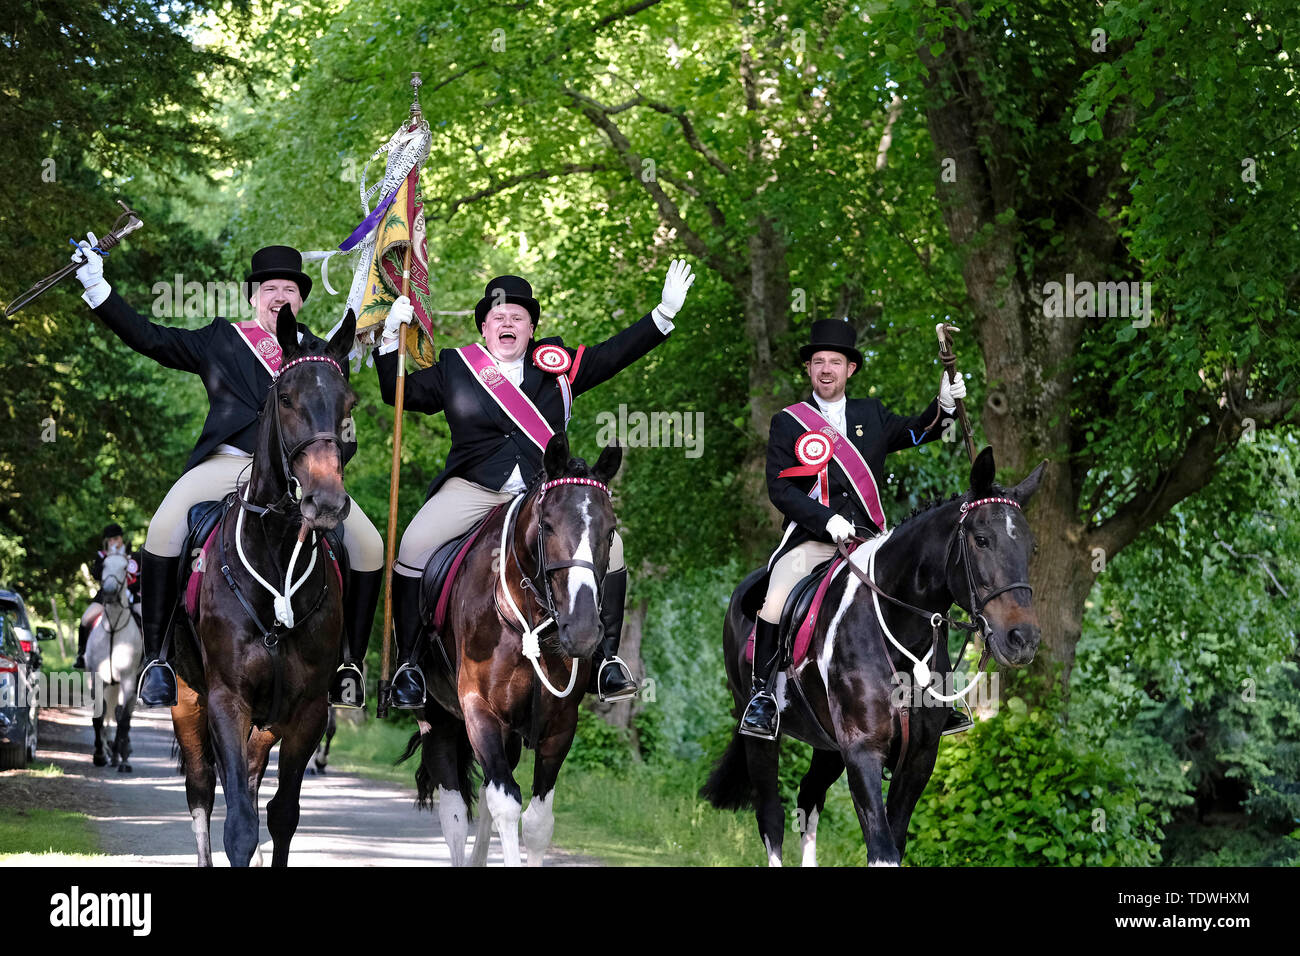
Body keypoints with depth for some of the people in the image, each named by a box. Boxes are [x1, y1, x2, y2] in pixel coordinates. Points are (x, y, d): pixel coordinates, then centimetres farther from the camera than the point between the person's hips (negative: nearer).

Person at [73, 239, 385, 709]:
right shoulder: (218, 341, 17)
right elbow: (149, 338, 10)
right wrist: (98, 287, 3)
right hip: (230, 462, -1)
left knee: (369, 546, -16)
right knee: (163, 530, -27)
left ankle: (349, 662, -1)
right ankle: (156, 658, -17)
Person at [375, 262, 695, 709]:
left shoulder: (558, 363, 13)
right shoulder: (453, 367, 10)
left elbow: (613, 356, 14)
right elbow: (400, 393, 15)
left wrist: (664, 314, 8)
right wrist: (391, 339, 5)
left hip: (545, 489, 1)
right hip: (474, 487, -1)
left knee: (607, 545, -18)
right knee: (414, 546, -22)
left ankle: (606, 659, -3)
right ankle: (409, 663, -8)